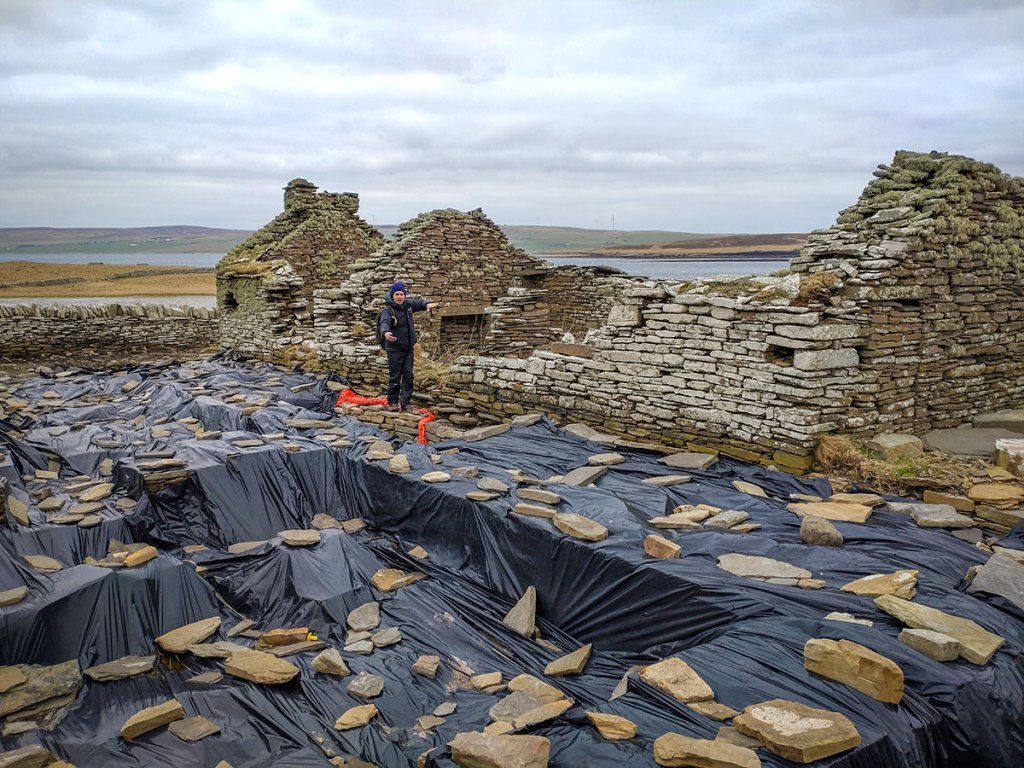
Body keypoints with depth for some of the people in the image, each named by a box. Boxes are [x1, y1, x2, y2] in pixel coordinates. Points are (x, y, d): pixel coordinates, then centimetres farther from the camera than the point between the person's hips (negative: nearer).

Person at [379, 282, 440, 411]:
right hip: (394, 349, -6)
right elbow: (384, 323, -32)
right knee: (394, 377, -2)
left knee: (408, 376, 4)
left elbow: (419, 303, 12)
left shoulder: (408, 305, 4)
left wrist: (428, 304, -15)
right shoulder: (388, 311, -15)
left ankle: (405, 402, 9)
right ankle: (392, 402, 9)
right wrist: (385, 333, -57)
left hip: (408, 348, 6)